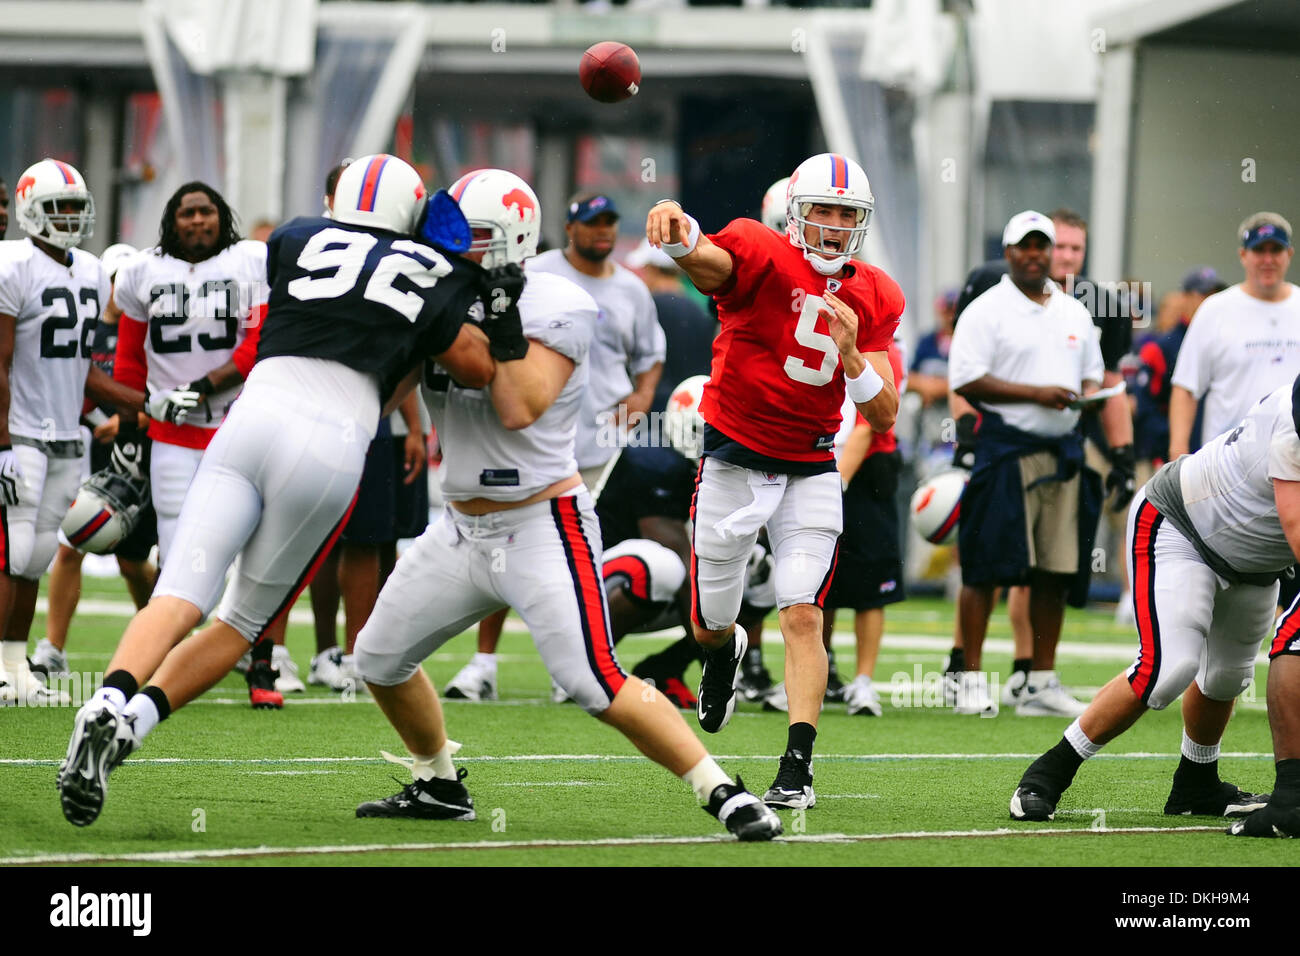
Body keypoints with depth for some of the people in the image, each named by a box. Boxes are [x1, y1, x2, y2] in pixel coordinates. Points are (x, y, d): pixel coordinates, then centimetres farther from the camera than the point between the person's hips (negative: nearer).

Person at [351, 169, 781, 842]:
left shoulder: (556, 308, -13)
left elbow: (520, 410, -23)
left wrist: (504, 323, -28)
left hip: (541, 526, -7)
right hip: (461, 527, 7)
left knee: (594, 681, -19)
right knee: (381, 658, 12)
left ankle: (721, 792, -14)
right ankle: (439, 787, 32)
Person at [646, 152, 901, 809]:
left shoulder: (874, 300, 1)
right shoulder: (762, 256, -13)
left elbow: (883, 418, -1)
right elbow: (703, 259, -39)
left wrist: (851, 354, -20)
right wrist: (676, 227, -64)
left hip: (809, 473, 2)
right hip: (733, 465, -2)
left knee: (802, 616, -14)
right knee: (710, 626, 11)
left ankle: (797, 768, -14)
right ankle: (725, 653, 49)